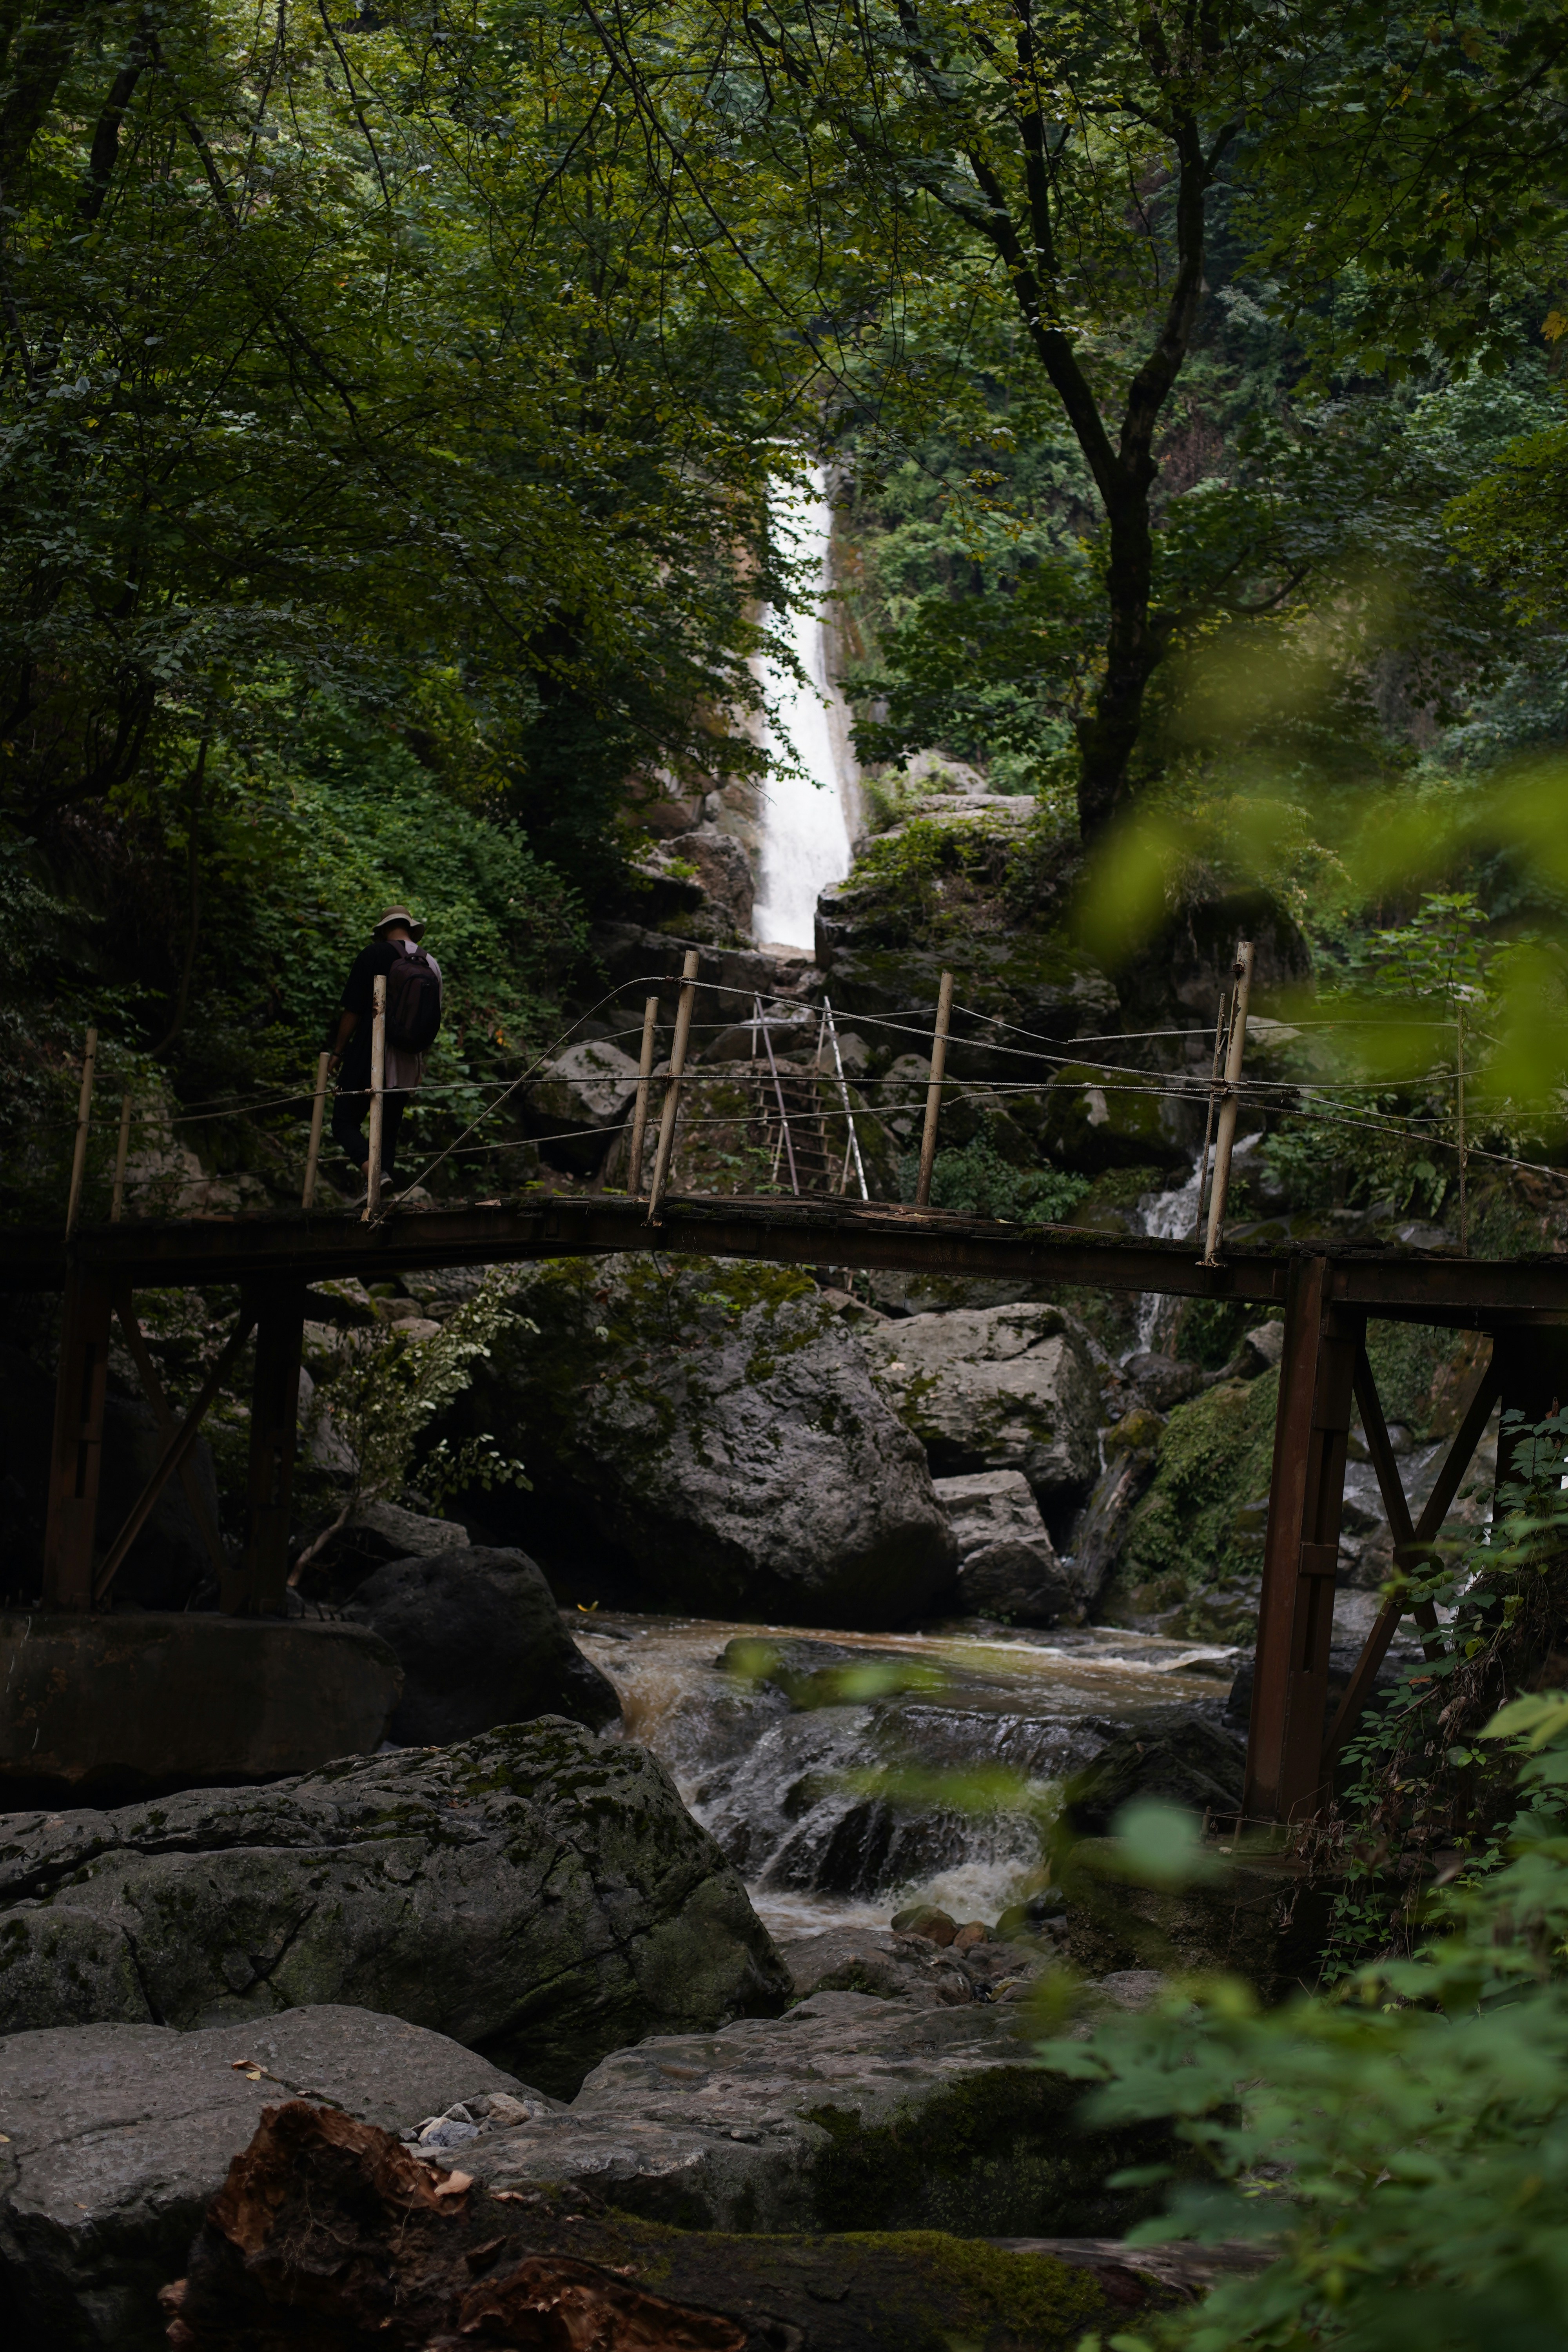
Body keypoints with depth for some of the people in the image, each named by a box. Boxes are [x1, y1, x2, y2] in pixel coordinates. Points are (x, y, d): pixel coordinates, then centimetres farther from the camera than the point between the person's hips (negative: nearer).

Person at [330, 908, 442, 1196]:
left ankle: (371, 1168, -31)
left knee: (345, 1122, -5)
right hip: (409, 1062, 5)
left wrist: (338, 1051, 0)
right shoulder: (431, 963, 11)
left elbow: (353, 1009, -8)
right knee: (389, 1129, 11)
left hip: (369, 1053, -5)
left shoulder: (375, 954, -5)